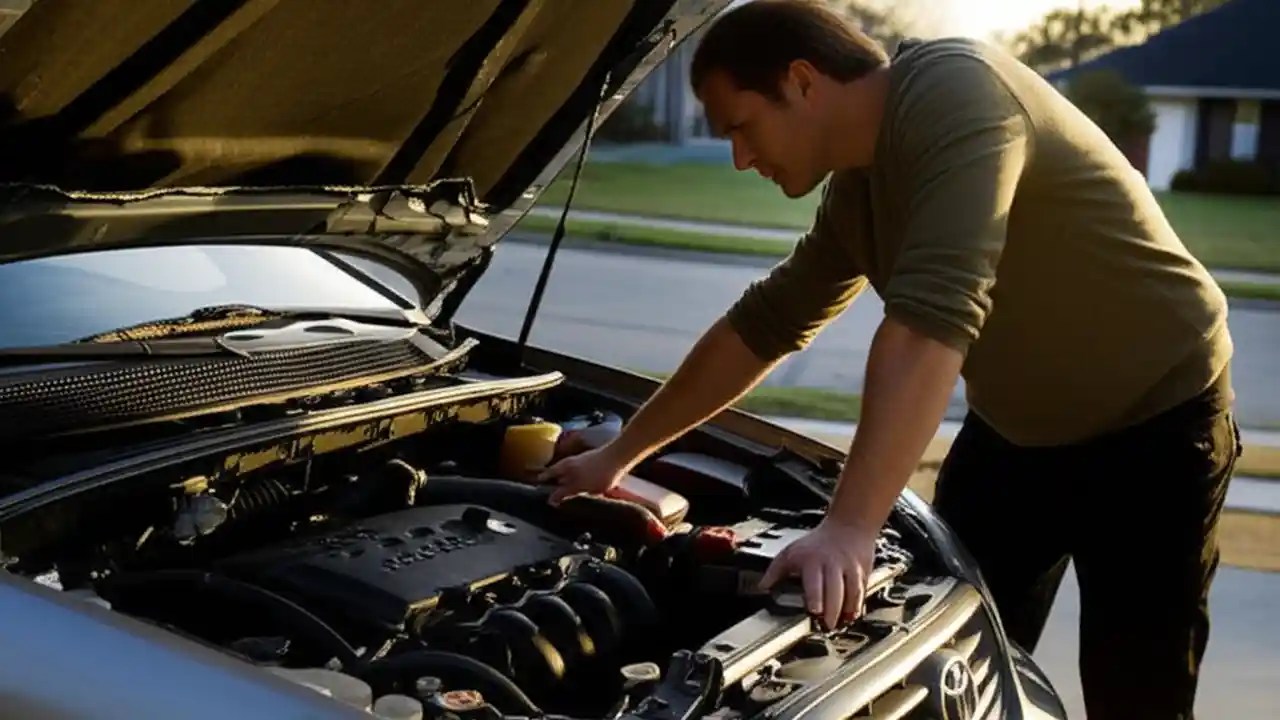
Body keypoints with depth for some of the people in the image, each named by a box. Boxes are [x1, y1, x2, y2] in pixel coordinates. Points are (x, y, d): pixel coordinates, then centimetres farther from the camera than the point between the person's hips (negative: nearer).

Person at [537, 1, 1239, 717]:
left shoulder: (954, 94, -27)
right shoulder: (857, 189, 1)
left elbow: (929, 319, -39)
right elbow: (763, 326, 10)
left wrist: (850, 527, -44)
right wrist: (619, 455, 14)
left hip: (1153, 424, -8)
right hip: (1017, 429, 8)